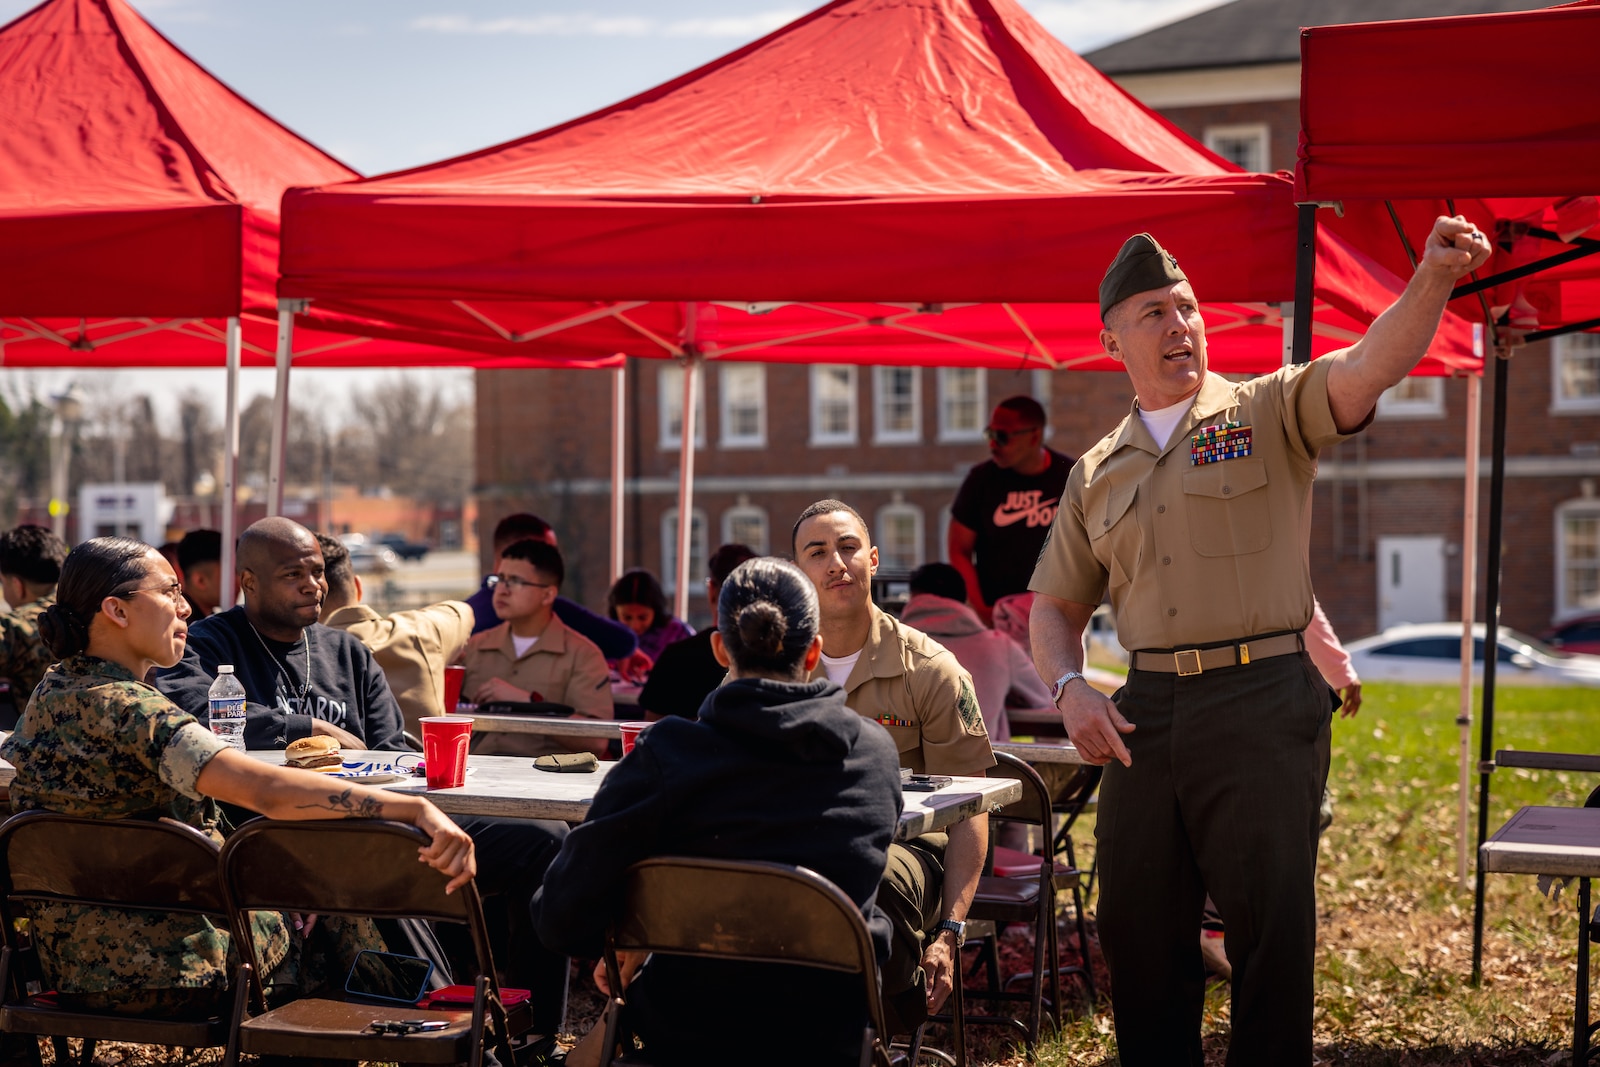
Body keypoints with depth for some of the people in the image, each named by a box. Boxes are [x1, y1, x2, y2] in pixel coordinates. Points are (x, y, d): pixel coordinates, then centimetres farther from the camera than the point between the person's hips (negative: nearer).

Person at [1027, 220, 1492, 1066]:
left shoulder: (1270, 413, 3)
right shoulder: (1097, 474, 15)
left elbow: (1373, 366, -15)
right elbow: (1055, 606, 19)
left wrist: (1432, 279, -33)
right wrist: (1068, 687, 0)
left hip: (1263, 705, -4)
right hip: (1145, 711, 4)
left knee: (1271, 925, -2)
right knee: (1136, 929, 9)